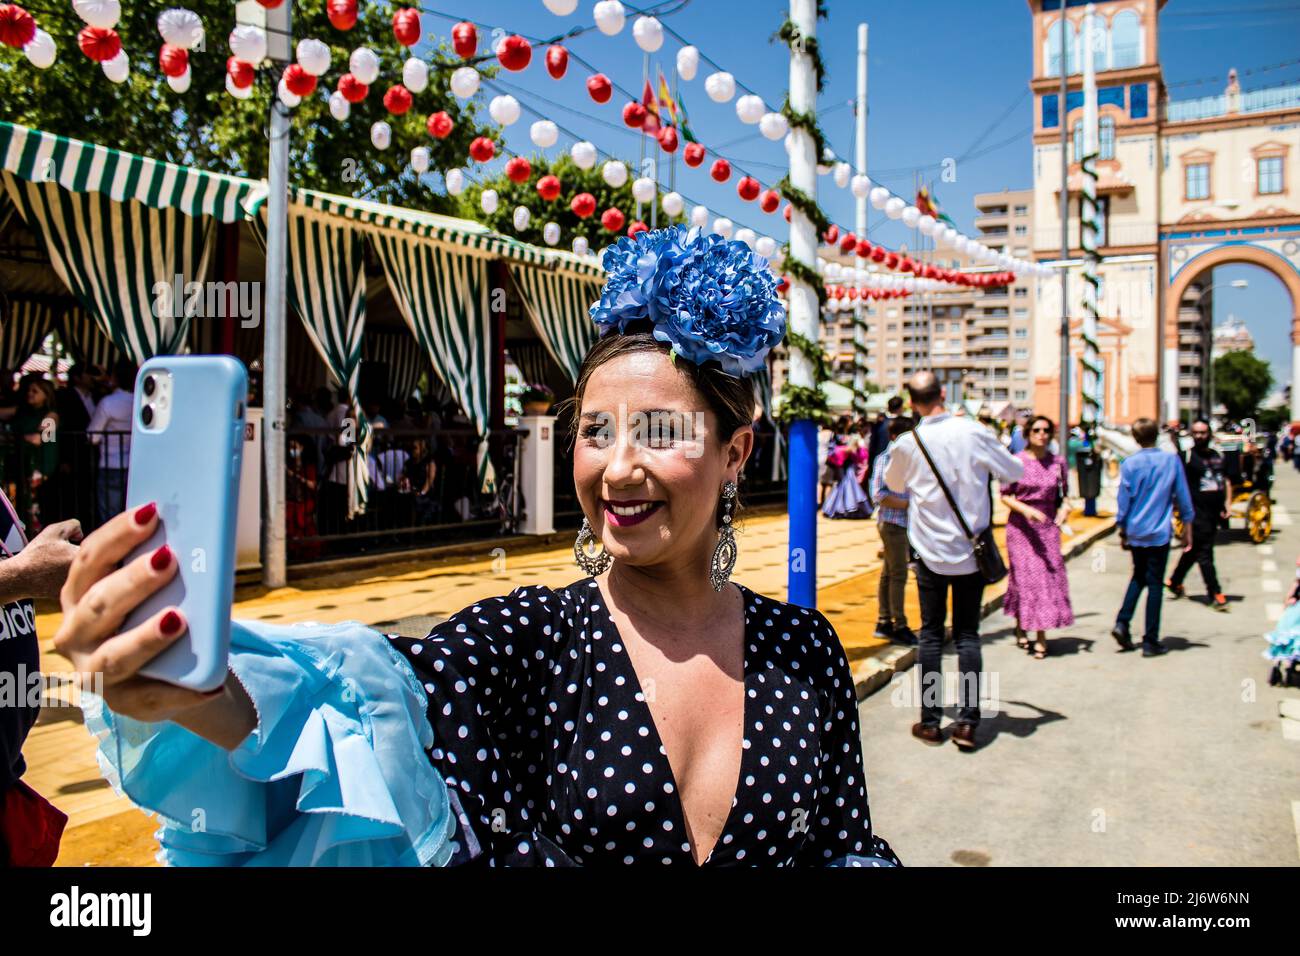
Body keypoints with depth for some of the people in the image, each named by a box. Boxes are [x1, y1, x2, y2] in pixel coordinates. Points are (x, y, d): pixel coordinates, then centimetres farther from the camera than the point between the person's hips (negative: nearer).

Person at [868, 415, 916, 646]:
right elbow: (880, 496, -20)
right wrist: (909, 504, -21)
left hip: (902, 523, 9)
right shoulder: (886, 460, -13)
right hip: (892, 523, -9)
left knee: (889, 573, 14)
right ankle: (899, 627, 0)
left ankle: (884, 622, 22)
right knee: (898, 574, -5)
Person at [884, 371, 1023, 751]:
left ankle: (930, 721, 11)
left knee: (931, 635, 9)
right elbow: (1015, 472, 3)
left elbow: (892, 483, 13)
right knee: (967, 635, 7)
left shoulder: (907, 444, -7)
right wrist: (995, 456, 21)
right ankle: (967, 722, 6)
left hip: (931, 552, 0)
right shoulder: (973, 432, -10)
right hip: (971, 549, 0)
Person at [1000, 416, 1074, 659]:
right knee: (1024, 575, 0)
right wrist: (1025, 509, -18)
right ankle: (1021, 629, 18)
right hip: (1020, 526, -2)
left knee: (1048, 575, -1)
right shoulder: (1016, 461, -4)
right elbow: (1005, 495, -4)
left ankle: (1041, 636, 6)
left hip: (1048, 526, 3)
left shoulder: (1058, 462, 4)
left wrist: (1065, 506, -9)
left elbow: (1064, 493, 12)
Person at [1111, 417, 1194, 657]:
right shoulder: (1171, 460, -4)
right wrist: (1187, 528, 11)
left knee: (1138, 576, 21)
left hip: (1135, 532, 1)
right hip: (1160, 532, -1)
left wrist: (1122, 530, 9)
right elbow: (1182, 496, 1)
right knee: (1154, 583, 4)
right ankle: (1150, 641, 6)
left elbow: (1124, 499, -1)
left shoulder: (1129, 464, -5)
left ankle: (1122, 623, 5)